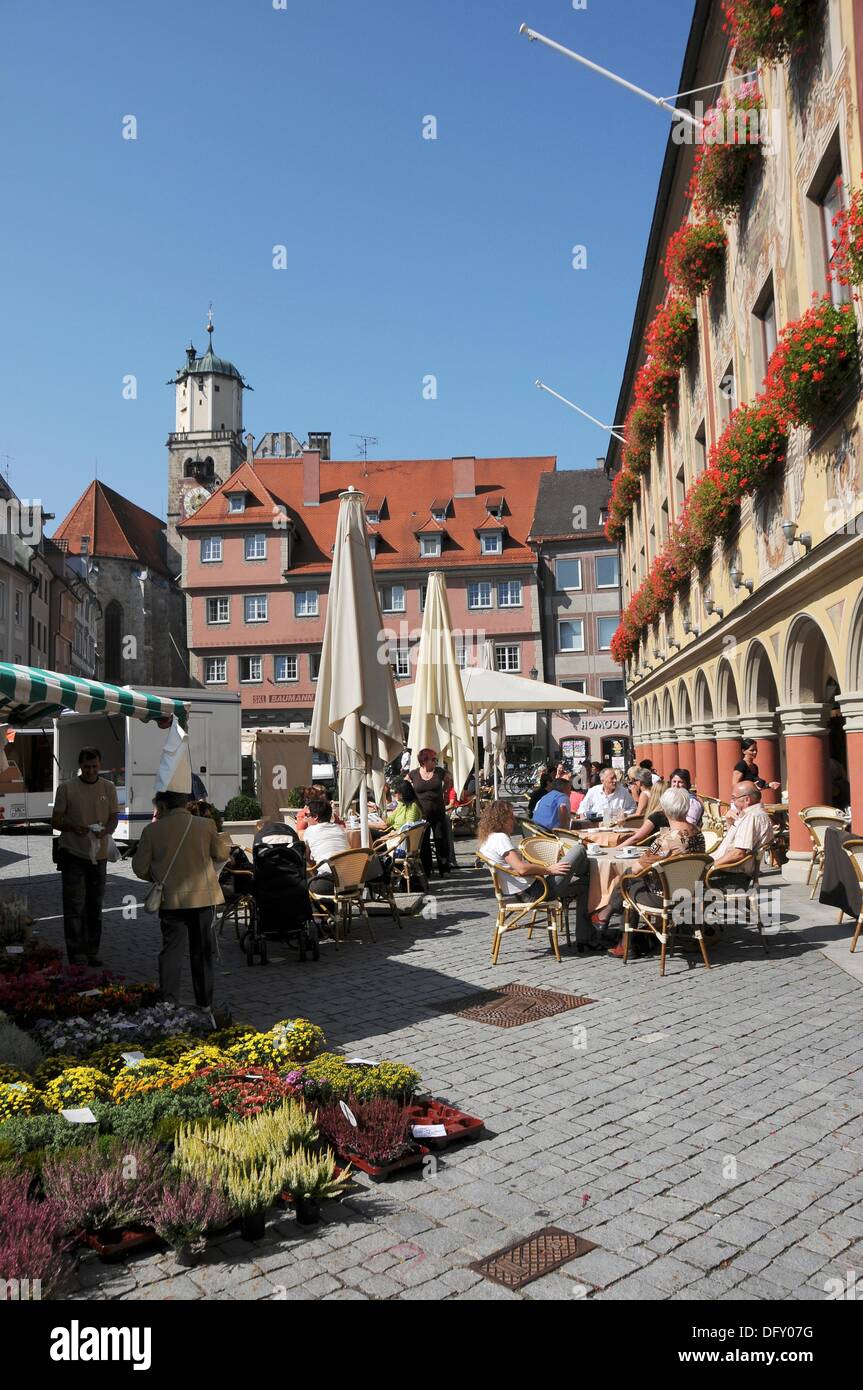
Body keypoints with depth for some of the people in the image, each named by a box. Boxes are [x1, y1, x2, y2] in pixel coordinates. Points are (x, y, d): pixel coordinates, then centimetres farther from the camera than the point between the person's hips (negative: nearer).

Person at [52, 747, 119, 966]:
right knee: (74, 907, -4)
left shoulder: (109, 788, 6)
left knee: (95, 907, 12)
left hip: (99, 854, 3)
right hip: (73, 853, -3)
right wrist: (73, 827, -21)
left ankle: (92, 952, 22)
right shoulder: (66, 788, -2)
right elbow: (56, 820, -1)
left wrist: (105, 831, -14)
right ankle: (77, 955, 2)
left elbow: (114, 818, 8)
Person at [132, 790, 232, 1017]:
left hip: (170, 899, -1)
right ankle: (205, 1006, 18)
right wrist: (226, 840, 25)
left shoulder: (152, 830, -3)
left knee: (171, 951, 7)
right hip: (203, 896, 1)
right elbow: (222, 854, 5)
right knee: (202, 952, 11)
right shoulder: (205, 825, -2)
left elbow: (139, 868, 2)